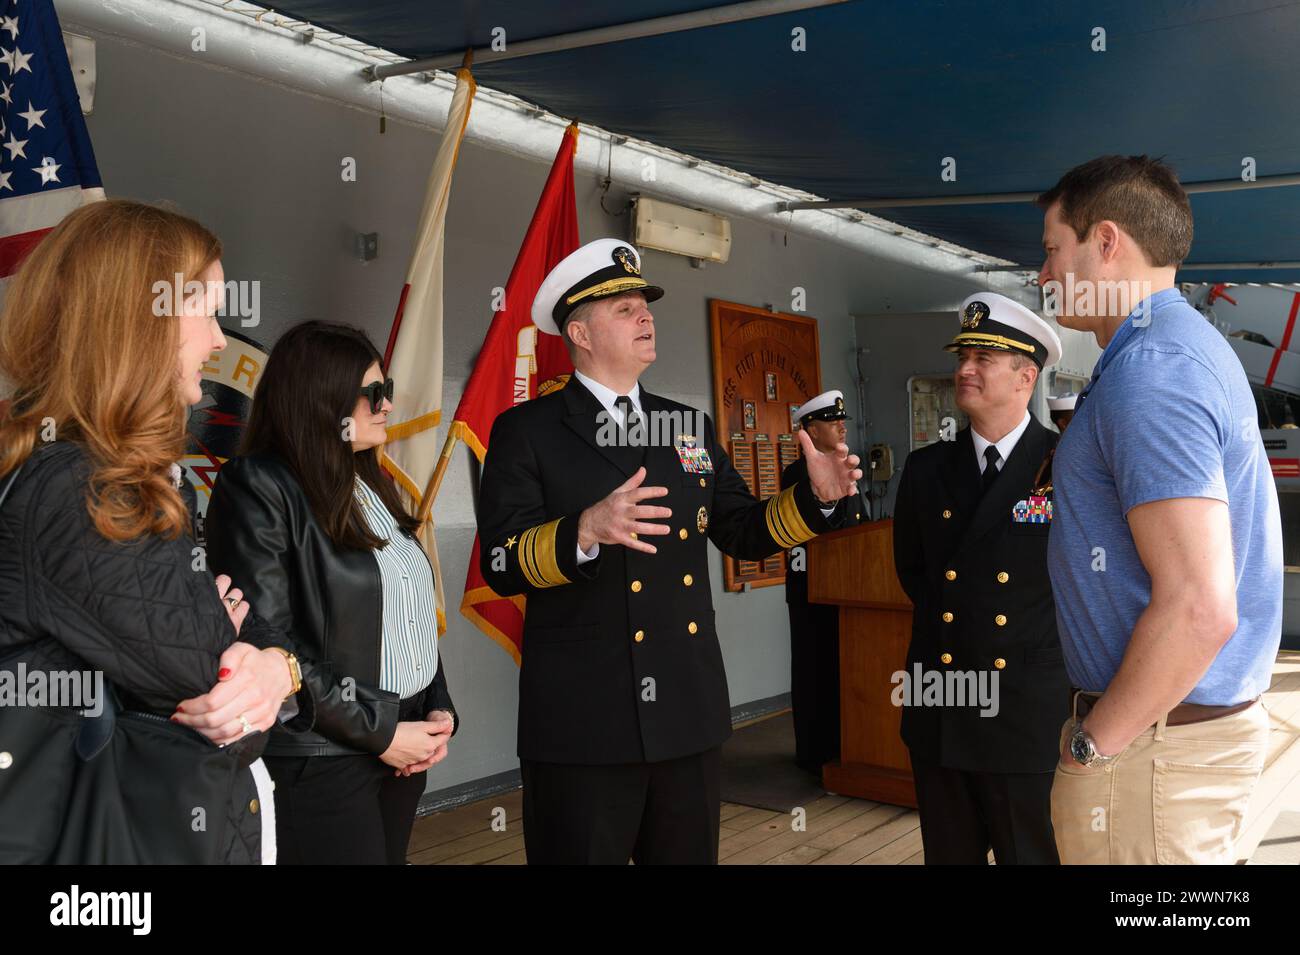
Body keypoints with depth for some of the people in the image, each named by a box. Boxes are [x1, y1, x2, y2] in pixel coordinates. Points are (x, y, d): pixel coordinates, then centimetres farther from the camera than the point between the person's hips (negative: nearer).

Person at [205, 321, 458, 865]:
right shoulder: (258, 487, -12)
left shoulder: (372, 485, 12)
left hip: (404, 739, 7)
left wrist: (440, 709, 2)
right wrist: (379, 732, -15)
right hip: (322, 755, -7)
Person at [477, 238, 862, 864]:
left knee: (688, 854, 17)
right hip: (583, 718, -5)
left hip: (690, 711, 5)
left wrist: (815, 494, 0)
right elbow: (502, 567, -12)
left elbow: (742, 532, 15)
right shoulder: (526, 432, -4)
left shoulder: (690, 426, 13)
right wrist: (586, 530, -29)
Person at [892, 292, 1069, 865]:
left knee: (1035, 854, 10)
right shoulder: (926, 469, 6)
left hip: (1032, 716, -4)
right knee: (949, 854, 16)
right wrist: (948, 620, 9)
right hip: (939, 713, 4)